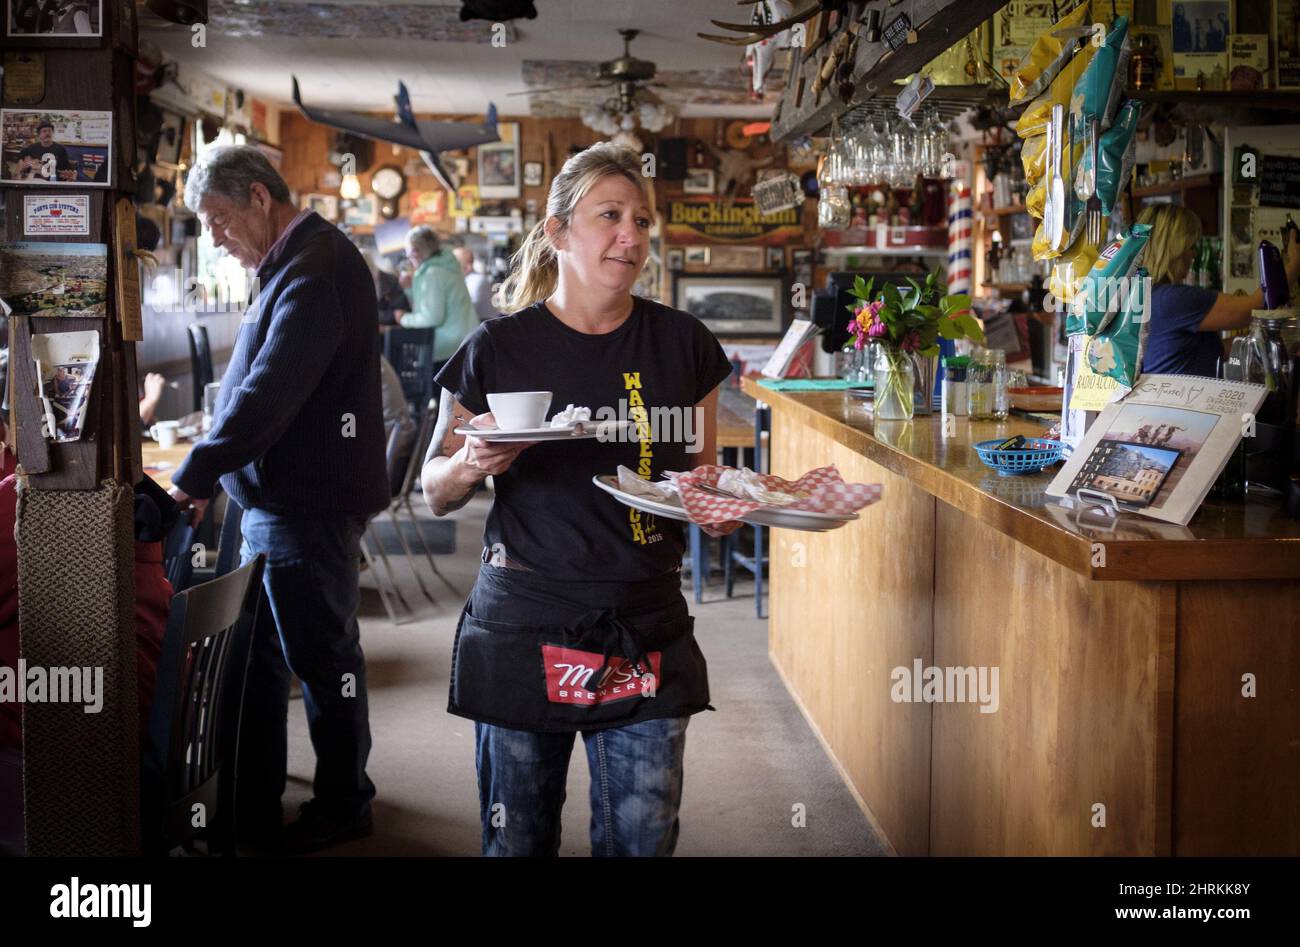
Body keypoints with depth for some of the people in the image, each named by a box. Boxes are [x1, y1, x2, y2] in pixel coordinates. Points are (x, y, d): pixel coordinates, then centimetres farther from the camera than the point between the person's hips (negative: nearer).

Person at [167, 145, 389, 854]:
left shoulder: (318, 270, -19)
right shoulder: (295, 263, 15)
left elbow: (271, 392, -27)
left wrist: (196, 476, -23)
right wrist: (211, 474, 12)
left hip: (308, 505, -10)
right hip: (278, 498, 10)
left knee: (322, 656, 3)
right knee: (257, 650, 17)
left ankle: (343, 808, 19)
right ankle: (253, 804, 29)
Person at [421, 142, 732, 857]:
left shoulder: (682, 343, 4)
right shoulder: (499, 349, -2)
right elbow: (434, 492, 6)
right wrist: (474, 463, -16)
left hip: (645, 634, 2)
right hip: (523, 629, -1)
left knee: (642, 838, 5)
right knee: (516, 839, 8)